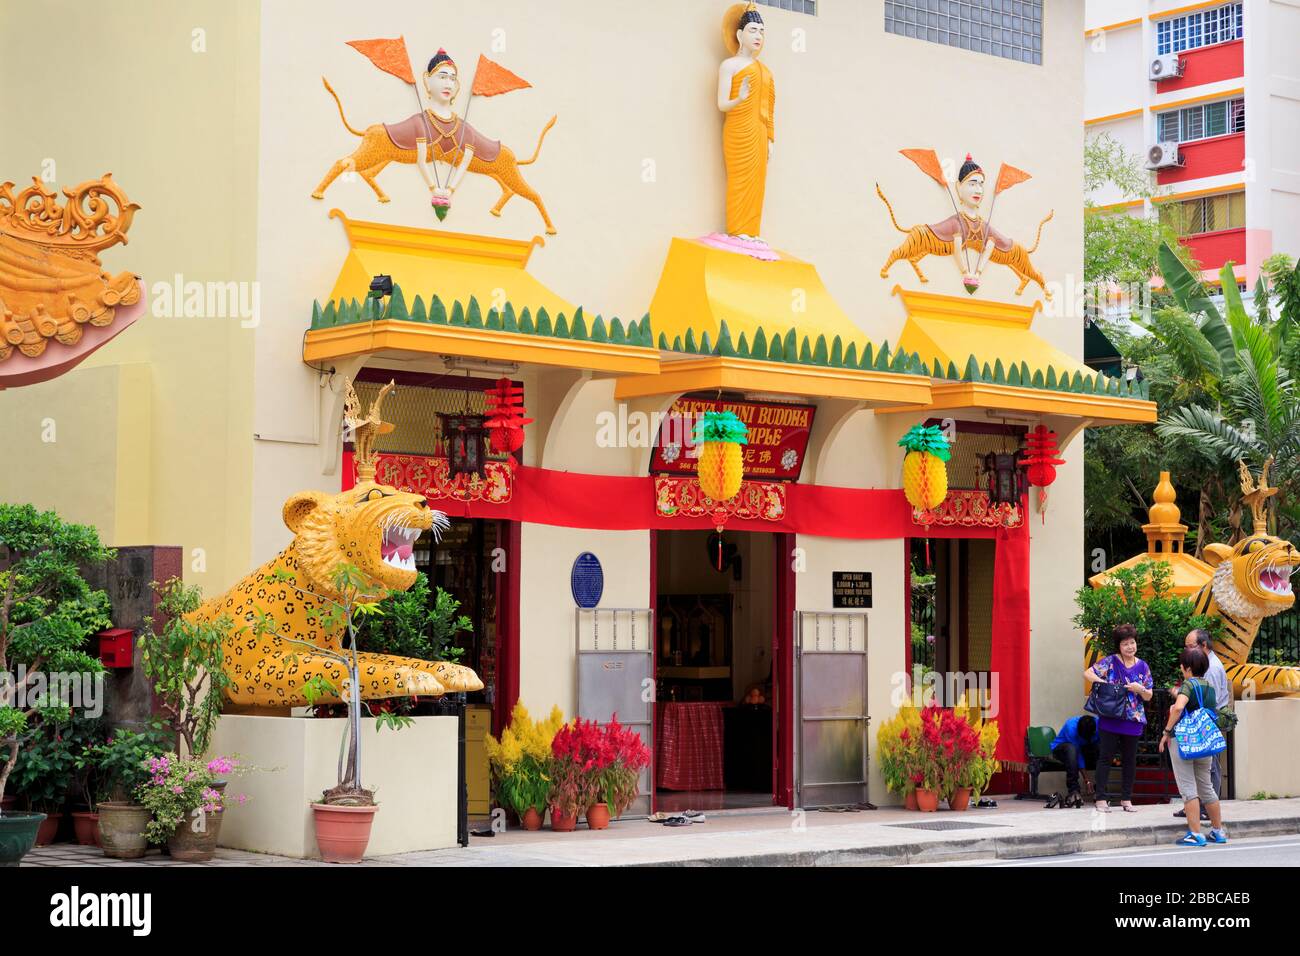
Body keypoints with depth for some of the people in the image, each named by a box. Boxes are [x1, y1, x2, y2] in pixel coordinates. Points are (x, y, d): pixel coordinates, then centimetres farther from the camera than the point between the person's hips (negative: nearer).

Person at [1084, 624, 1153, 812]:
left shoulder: (1142, 667, 8)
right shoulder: (1110, 662, -2)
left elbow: (1148, 696, 10)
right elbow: (1087, 674, -7)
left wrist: (1140, 689, -11)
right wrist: (1102, 682, -22)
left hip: (1133, 721, 4)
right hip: (1110, 720, -4)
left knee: (1130, 761, 10)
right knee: (1105, 758, -1)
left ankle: (1126, 799, 19)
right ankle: (1102, 799, 3)